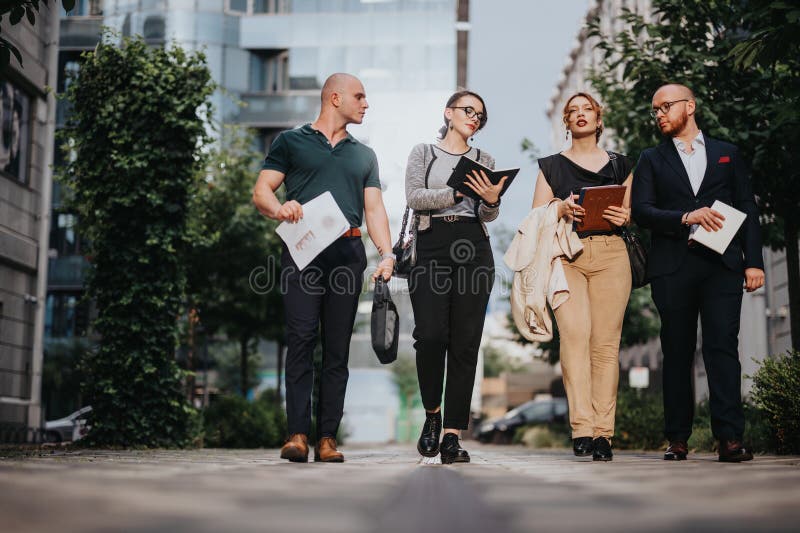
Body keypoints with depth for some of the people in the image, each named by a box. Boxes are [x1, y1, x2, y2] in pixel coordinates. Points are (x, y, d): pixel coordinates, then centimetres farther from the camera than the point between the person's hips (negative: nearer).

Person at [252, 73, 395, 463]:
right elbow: (261, 192, 6)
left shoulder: (364, 155, 24)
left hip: (348, 254, 3)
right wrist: (280, 208, -18)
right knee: (302, 338, -13)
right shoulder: (292, 142, 13)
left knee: (338, 347, 0)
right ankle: (297, 434, -13)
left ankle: (327, 438, 1)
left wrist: (387, 253, -1)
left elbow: (374, 209, 15)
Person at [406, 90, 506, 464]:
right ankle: (432, 413, 12)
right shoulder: (423, 153, 14)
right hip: (432, 246, -2)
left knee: (465, 343, -4)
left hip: (473, 249, 2)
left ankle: (452, 436, -1)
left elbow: (487, 216, 11)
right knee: (429, 335, -14)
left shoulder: (483, 161, 19)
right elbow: (414, 197, -2)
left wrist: (492, 201, -12)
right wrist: (456, 193, -14)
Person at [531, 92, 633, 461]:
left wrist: (623, 217, -5)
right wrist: (561, 209, -10)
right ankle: (582, 427, -22)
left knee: (606, 341, -9)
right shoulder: (552, 165, 18)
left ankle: (602, 432, -8)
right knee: (574, 333, -19)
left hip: (610, 254, 1)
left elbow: (634, 214, 18)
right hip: (565, 254, -1)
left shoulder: (620, 165, 19)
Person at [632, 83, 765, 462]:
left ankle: (730, 438, -12)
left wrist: (753, 261, 1)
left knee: (722, 346, -10)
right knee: (677, 353, 2)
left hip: (721, 264, 0)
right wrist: (686, 217, -15)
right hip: (672, 267, 1)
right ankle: (678, 439, 8)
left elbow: (747, 210, 12)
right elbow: (641, 211, 1)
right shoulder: (652, 159, 15)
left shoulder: (727, 154, 17)